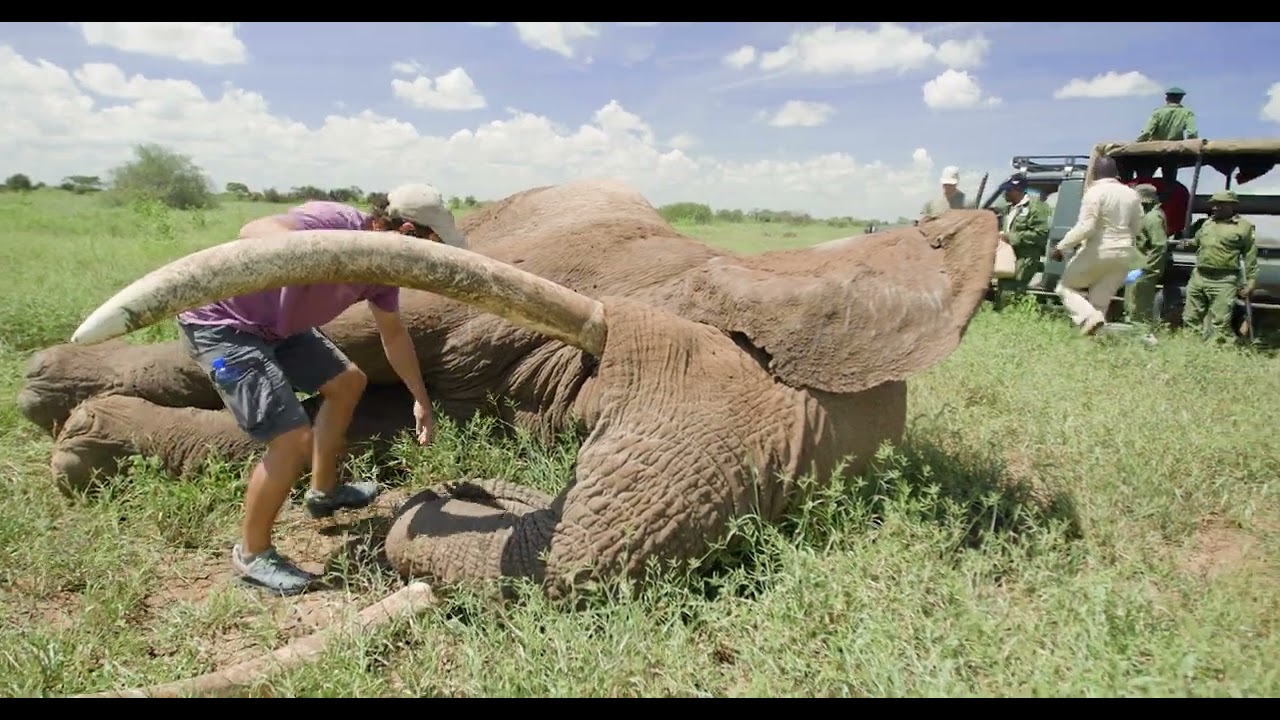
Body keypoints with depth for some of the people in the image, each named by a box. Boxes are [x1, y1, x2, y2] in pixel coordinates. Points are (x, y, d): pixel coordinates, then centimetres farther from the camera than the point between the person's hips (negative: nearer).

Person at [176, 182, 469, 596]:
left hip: (275, 325, 10)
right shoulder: (335, 223, -28)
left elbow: (394, 334, 13)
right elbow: (252, 232, -44)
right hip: (222, 325, -10)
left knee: (347, 382, 19)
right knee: (294, 438, -15)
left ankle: (323, 492, 37)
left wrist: (421, 399, 18)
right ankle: (251, 553, 8)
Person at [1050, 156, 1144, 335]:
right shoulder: (1131, 194, 9)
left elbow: (1085, 227, -22)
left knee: (1066, 286, 10)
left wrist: (1060, 247, -16)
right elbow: (1137, 227, 17)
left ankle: (1089, 318, -14)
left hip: (1098, 251, -6)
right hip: (1123, 253, 6)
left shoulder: (1095, 192, -13)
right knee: (1100, 300, 11)